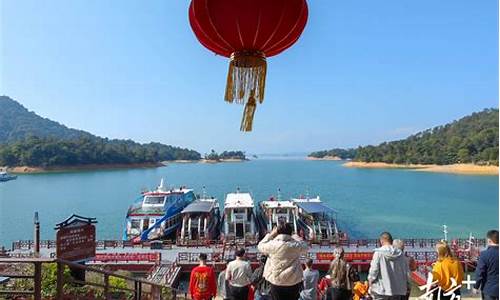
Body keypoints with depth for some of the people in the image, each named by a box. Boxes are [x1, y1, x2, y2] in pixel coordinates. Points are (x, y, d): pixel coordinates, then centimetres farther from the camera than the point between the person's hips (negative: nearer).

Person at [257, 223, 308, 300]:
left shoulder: (272, 244, -12)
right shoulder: (296, 245, -7)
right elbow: (305, 247, 15)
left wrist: (271, 234, 12)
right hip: (294, 282, 2)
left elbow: (260, 246, 8)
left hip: (277, 282, -1)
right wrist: (296, 236, 20)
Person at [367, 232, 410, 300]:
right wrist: (407, 286, 17)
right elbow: (407, 272, 6)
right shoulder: (400, 254, 3)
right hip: (398, 290, 5)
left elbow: (374, 270, -12)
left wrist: (370, 280, 3)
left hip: (381, 290, -4)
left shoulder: (378, 252, -10)